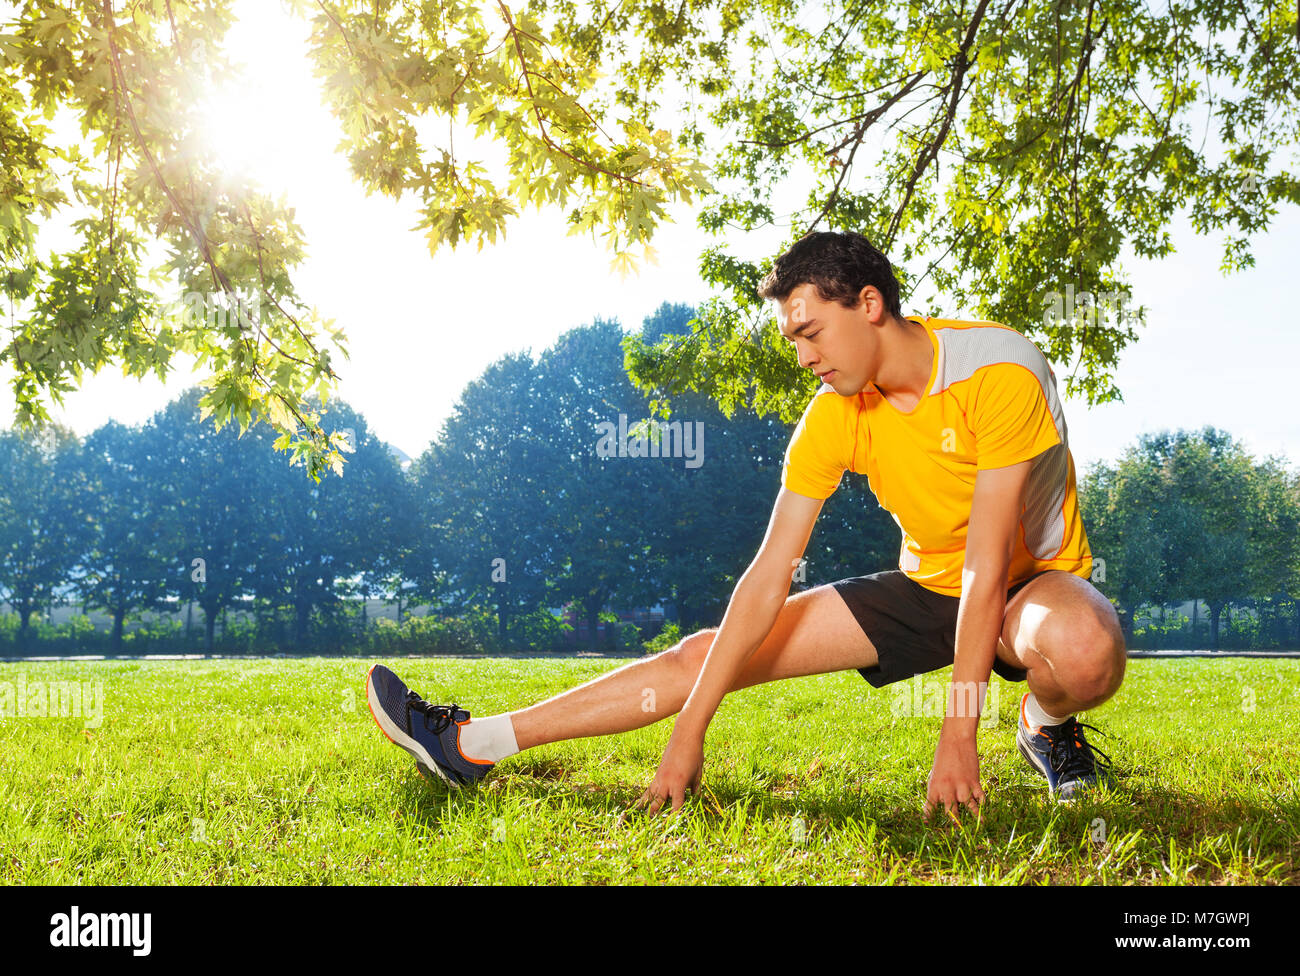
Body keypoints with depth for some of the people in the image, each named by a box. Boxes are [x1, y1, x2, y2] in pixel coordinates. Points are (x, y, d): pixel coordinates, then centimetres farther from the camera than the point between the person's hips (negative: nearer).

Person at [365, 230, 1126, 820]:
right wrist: (690, 729, -17)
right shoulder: (834, 418, -12)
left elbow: (987, 564, -28)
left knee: (1085, 649, -43)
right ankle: (471, 745, -3)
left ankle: (1048, 727, -5)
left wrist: (960, 735, -29)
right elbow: (770, 573, -14)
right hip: (927, 587, 4)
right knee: (707, 652, -6)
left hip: (1035, 582, -4)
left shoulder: (998, 371, -27)